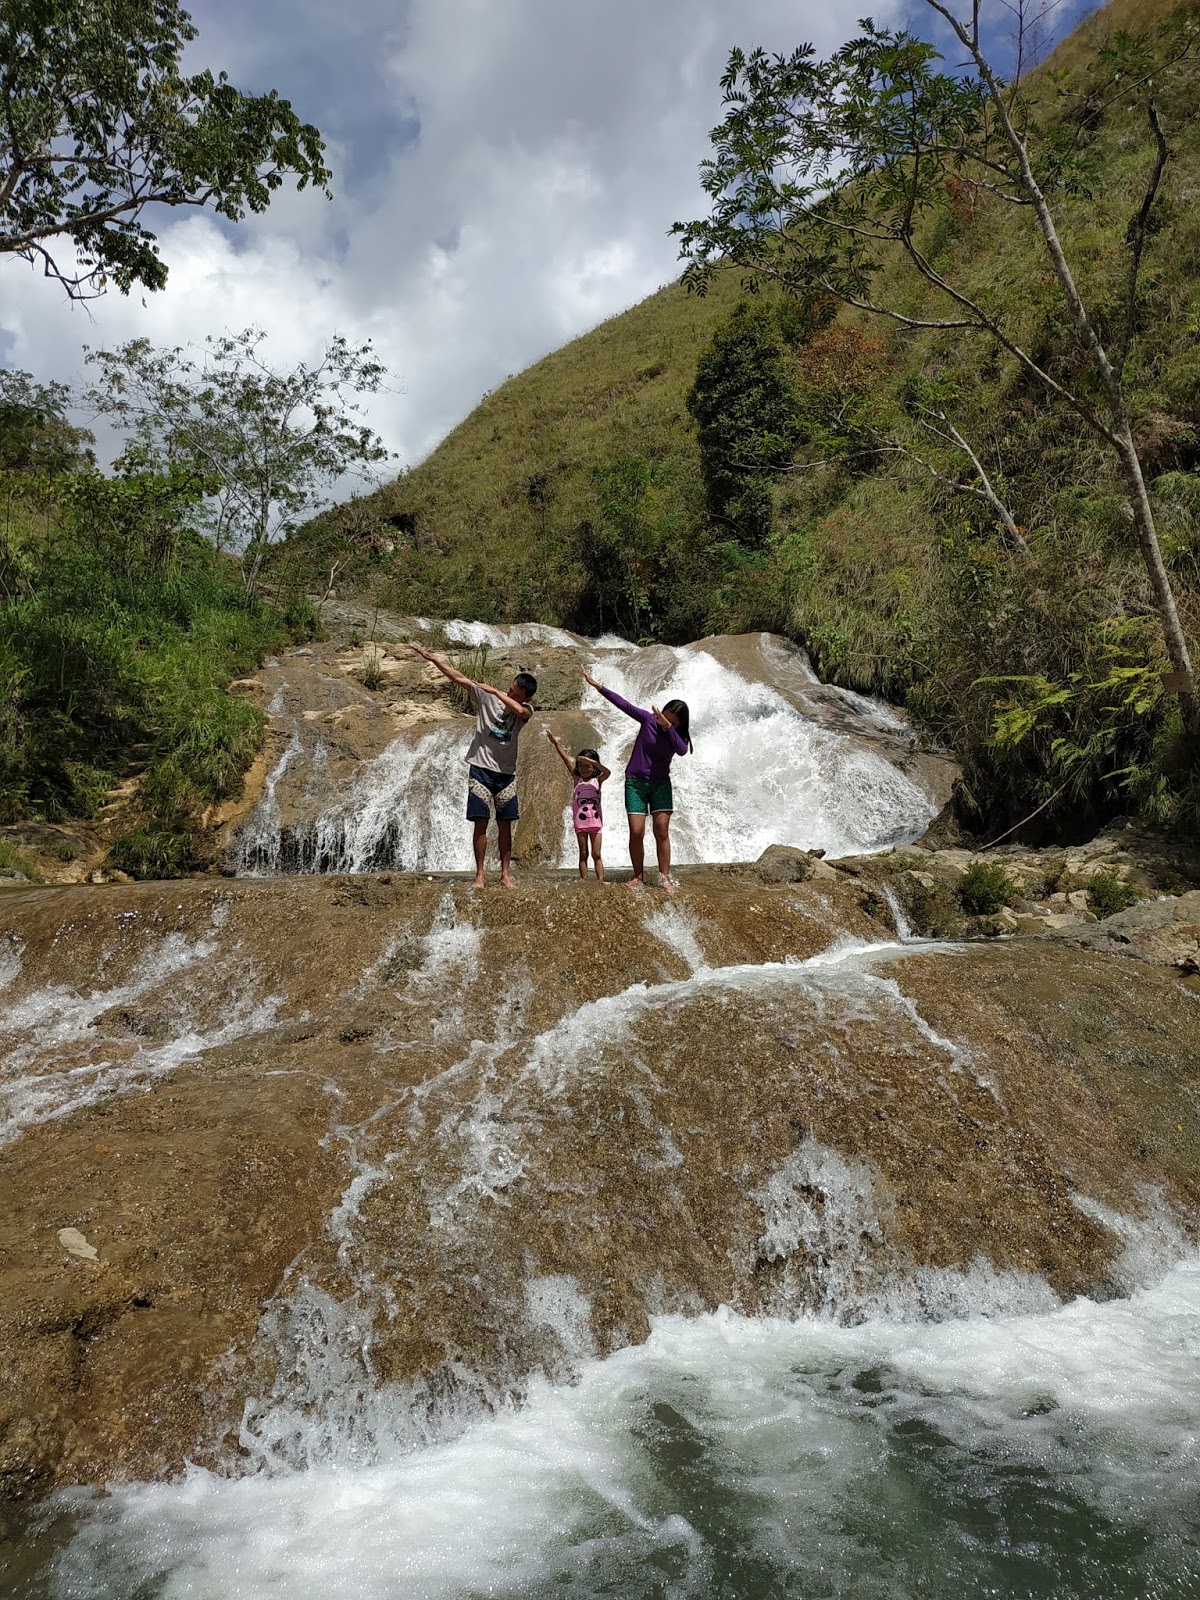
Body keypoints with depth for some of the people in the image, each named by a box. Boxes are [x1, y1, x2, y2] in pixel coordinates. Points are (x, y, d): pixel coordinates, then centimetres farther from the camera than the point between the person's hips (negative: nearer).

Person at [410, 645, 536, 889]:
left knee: (505, 825, 5)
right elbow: (459, 678, -4)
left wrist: (495, 691, -19)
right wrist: (432, 658, -8)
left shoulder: (526, 710, 2)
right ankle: (479, 874, 0)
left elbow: (518, 710, -24)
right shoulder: (485, 696, 0)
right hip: (481, 770, -2)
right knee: (481, 823, -4)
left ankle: (506, 874, 12)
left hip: (506, 774, 2)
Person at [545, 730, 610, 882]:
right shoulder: (577, 779, 5)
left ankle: (600, 880, -3)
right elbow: (567, 761, 0)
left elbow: (607, 772, -20)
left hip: (595, 822, -1)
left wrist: (592, 761, -30)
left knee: (596, 854, 0)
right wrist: (556, 744, -4)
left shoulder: (597, 780, 1)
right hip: (580, 822, 1)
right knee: (583, 854, 4)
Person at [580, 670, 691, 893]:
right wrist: (598, 686, -15)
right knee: (636, 831, -6)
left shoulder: (679, 737, -5)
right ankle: (638, 876, 6)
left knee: (662, 830, -6)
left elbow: (682, 750, -26)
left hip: (660, 784, 1)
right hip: (635, 782, -1)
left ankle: (665, 877, 0)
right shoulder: (648, 719, -6)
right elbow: (624, 704, -10)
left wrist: (668, 727, -32)